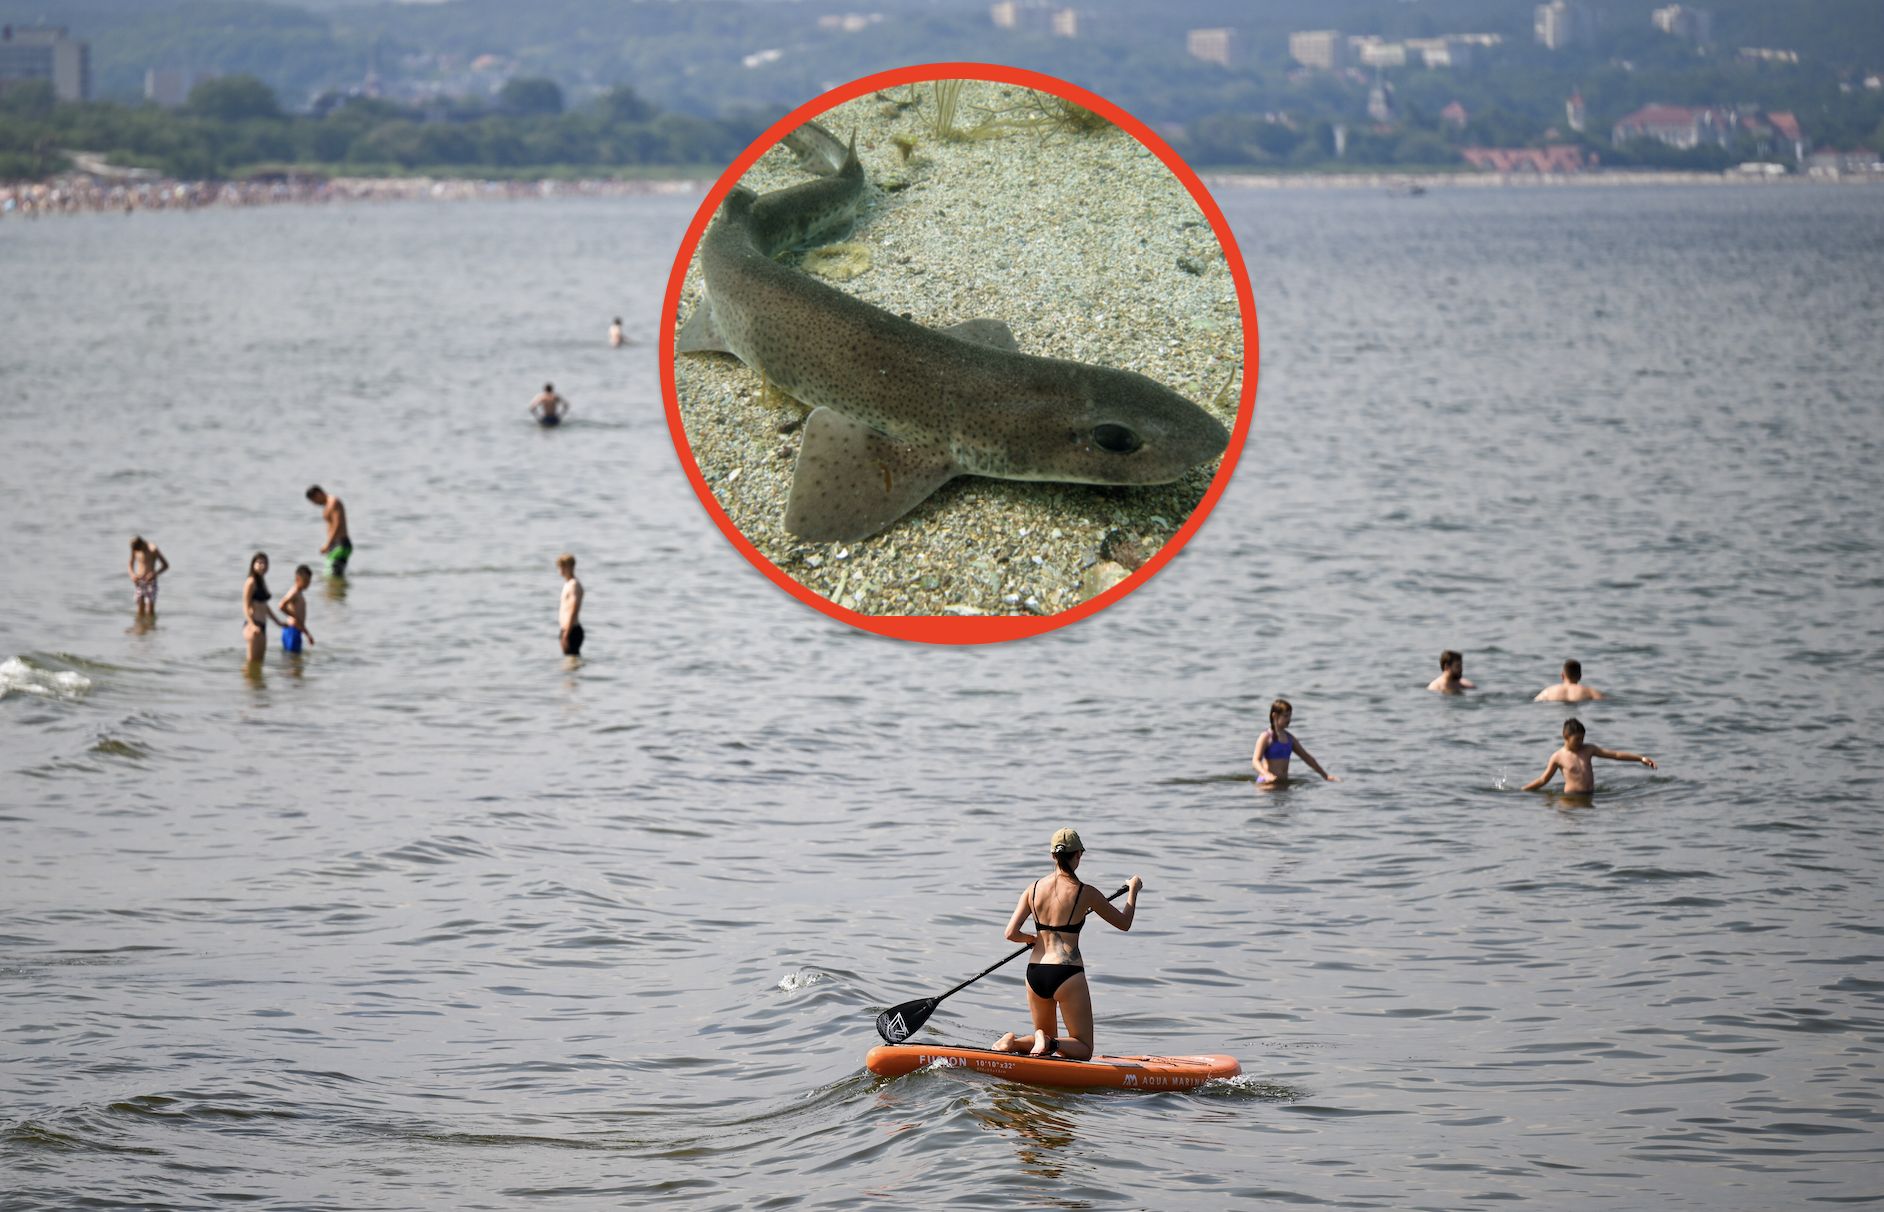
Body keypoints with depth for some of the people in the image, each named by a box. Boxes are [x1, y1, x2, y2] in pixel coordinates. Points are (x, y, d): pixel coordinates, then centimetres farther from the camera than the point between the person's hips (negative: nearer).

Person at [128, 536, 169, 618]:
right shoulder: (135, 550, 0)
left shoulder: (152, 550, -13)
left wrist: (155, 574, -21)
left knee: (150, 610, -7)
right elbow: (130, 565, 13)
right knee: (140, 609, 2)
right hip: (138, 582, 4)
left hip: (150, 582, -4)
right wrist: (132, 574, -9)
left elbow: (165, 565, -7)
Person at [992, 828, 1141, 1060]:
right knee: (1083, 1049, 7)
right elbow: (1124, 923, 6)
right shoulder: (1085, 893, -7)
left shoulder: (1034, 889, 3)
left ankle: (1013, 1042, -8)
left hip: (1035, 972, 5)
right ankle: (1049, 1043, -25)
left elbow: (1011, 933, -1)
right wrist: (1133, 889, 22)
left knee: (1047, 1038, 23)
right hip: (1067, 975, -5)